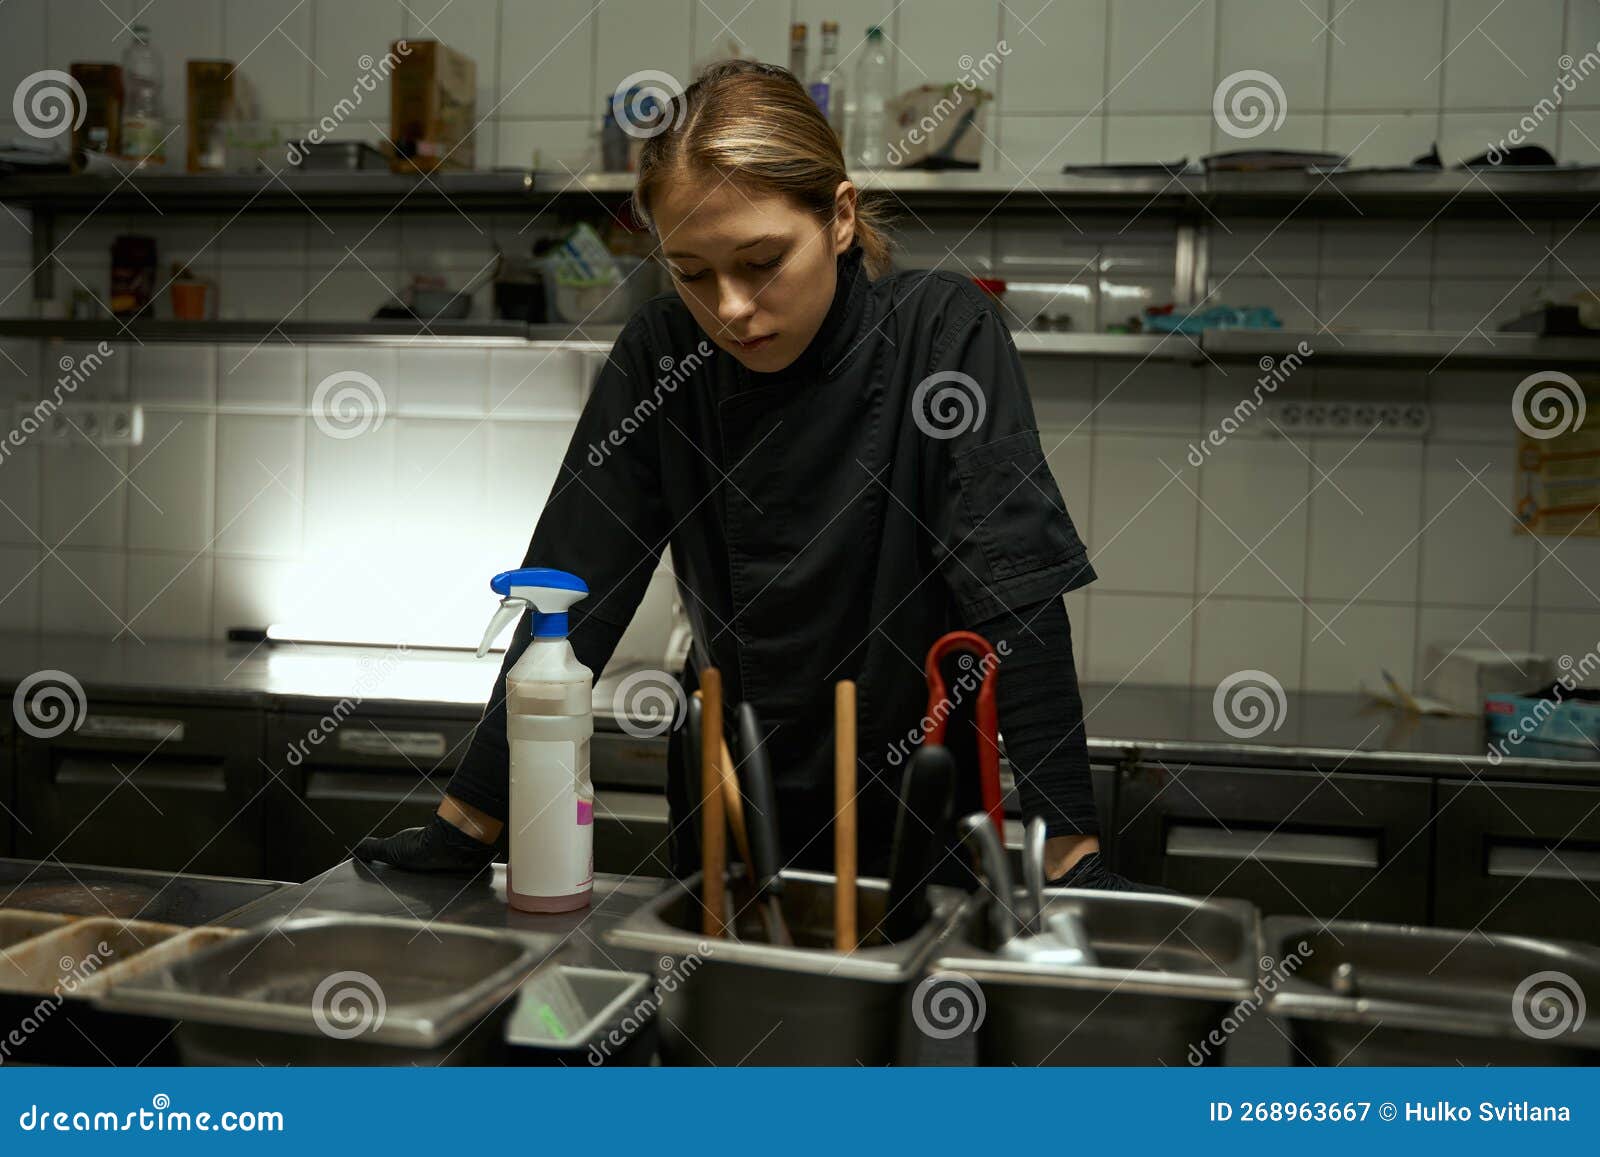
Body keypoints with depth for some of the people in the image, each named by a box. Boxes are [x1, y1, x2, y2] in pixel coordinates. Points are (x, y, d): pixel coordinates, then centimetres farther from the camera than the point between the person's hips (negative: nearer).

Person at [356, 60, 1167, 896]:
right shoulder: (661, 356, -10)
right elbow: (576, 590, -11)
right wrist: (466, 824, -14)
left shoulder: (942, 334, -17)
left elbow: (1014, 592, -21)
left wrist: (1071, 855, -26)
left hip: (917, 834, -2)